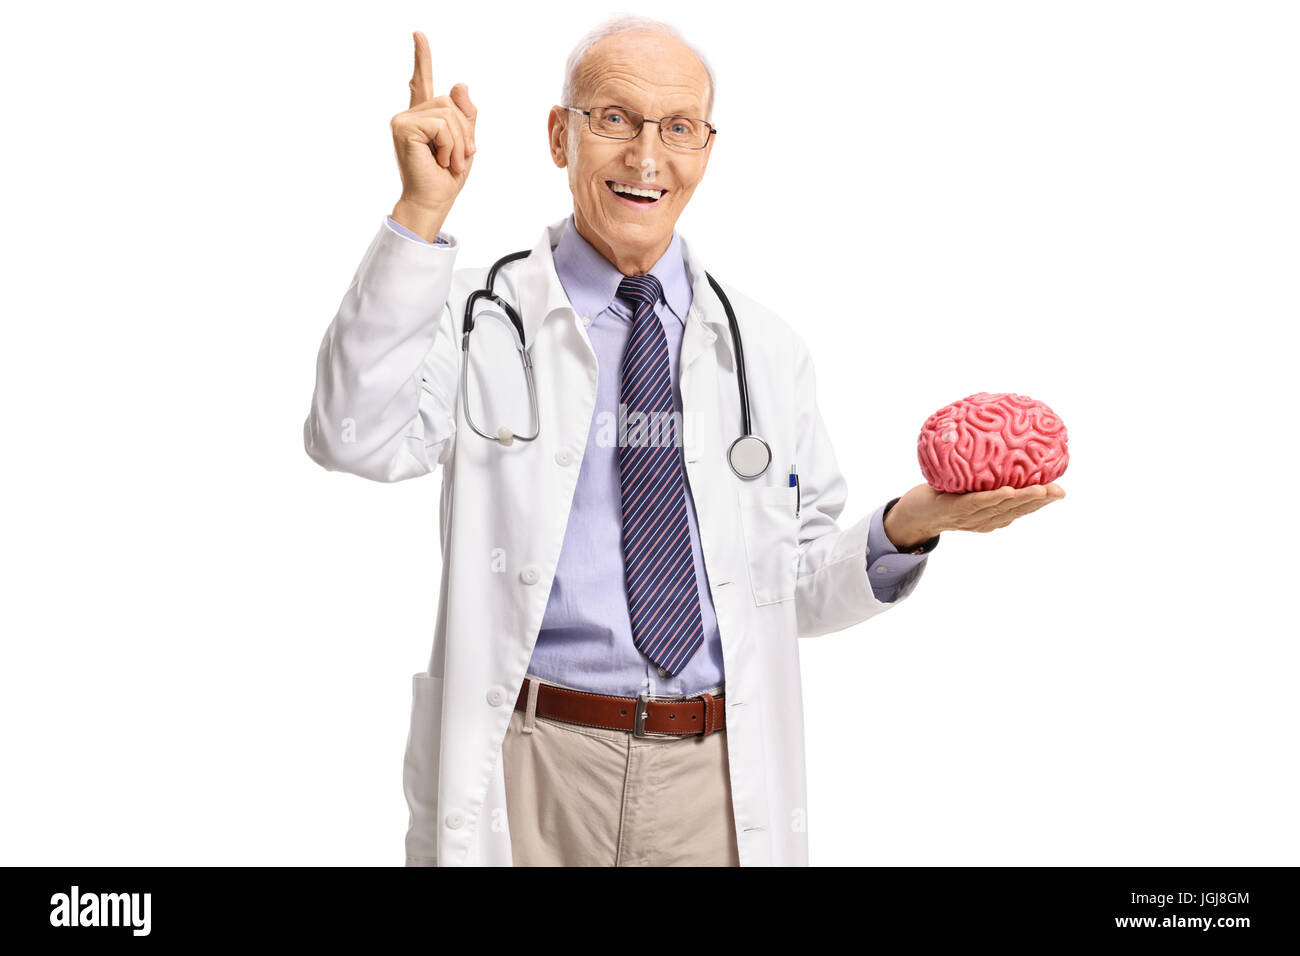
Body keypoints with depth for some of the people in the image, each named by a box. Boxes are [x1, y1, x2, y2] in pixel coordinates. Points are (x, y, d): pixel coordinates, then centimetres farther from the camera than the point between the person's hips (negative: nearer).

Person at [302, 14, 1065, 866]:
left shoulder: (769, 351, 8)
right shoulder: (481, 319, 0)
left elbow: (798, 587, 10)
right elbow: (354, 437, -20)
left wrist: (907, 527, -8)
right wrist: (421, 218, -24)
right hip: (532, 768, -2)